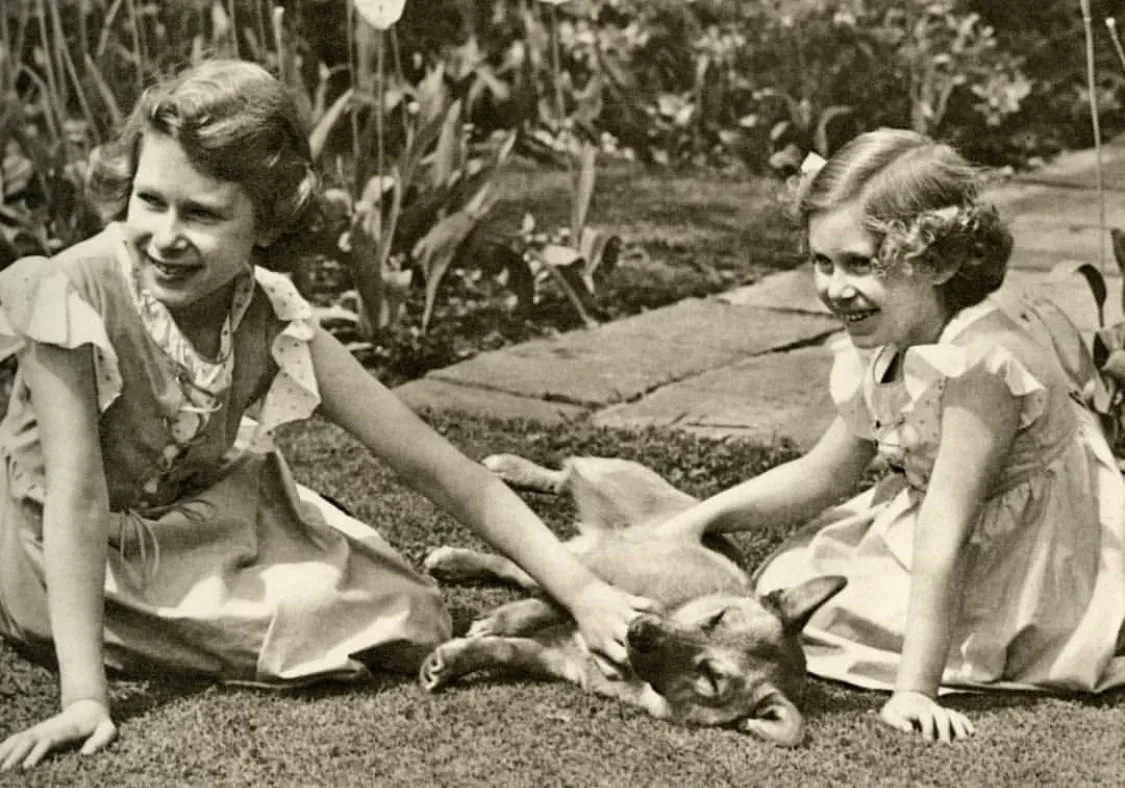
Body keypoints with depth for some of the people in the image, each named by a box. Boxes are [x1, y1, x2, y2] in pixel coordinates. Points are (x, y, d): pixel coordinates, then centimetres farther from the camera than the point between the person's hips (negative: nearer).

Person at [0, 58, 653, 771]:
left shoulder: (275, 320, -19)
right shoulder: (75, 295, -30)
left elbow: (435, 466, -19)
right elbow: (78, 499, -31)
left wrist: (583, 592, -23)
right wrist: (84, 696, -40)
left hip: (210, 527, 5)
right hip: (80, 561, -4)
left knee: (409, 618, -7)